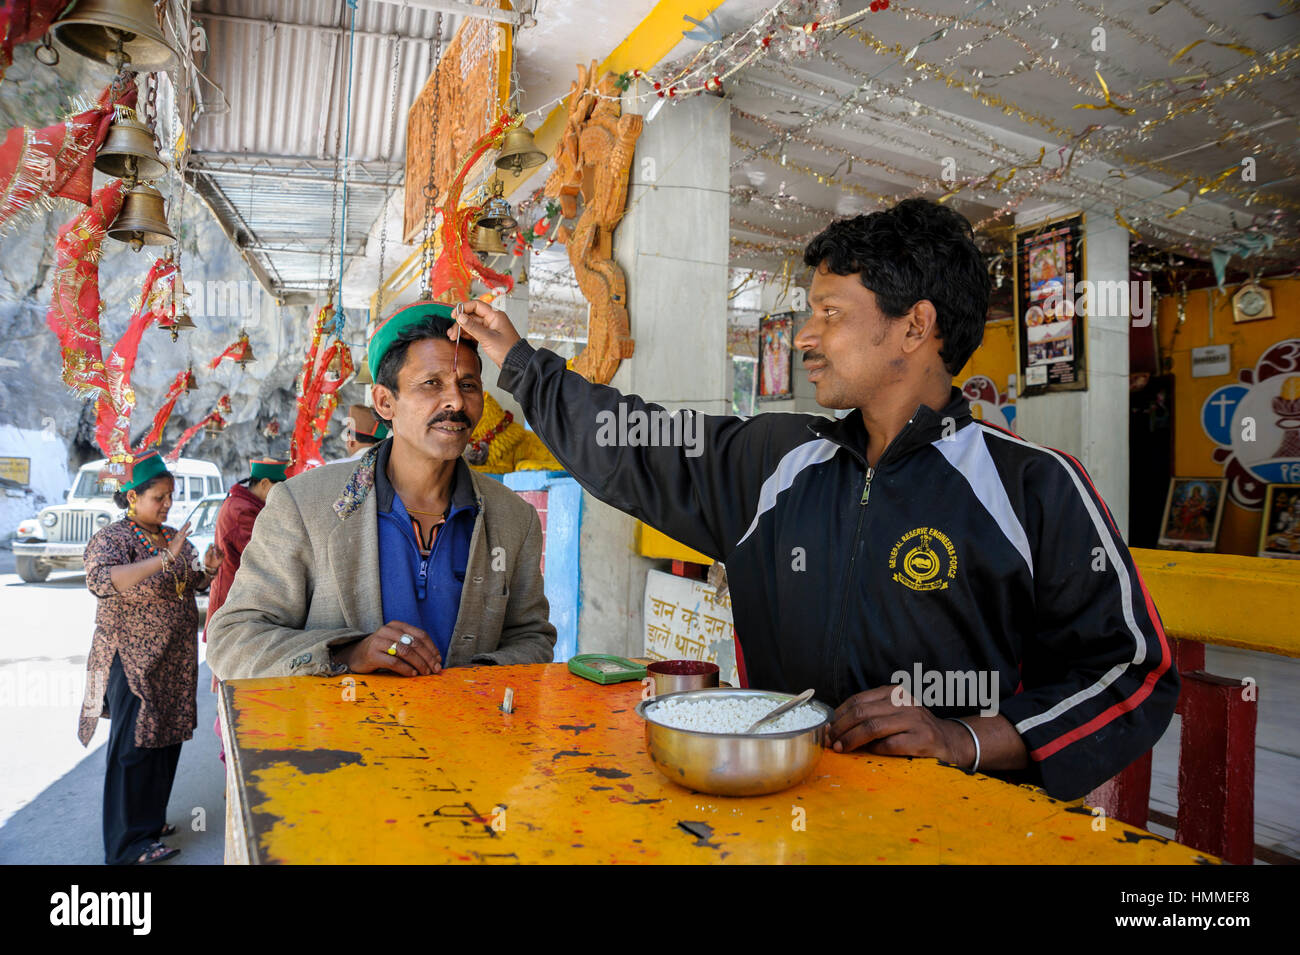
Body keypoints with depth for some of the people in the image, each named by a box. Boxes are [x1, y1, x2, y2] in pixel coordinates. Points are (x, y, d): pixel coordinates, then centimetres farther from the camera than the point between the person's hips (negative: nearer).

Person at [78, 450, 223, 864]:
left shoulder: (174, 537, 9)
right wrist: (163, 559, -38)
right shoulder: (111, 538, -12)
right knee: (135, 745, -3)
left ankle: (149, 818, 29)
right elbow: (101, 581, -31)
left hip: (174, 659, 7)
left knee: (166, 739, 13)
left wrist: (206, 570, -4)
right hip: (132, 660, -7)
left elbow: (189, 585, 19)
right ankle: (129, 844, 6)